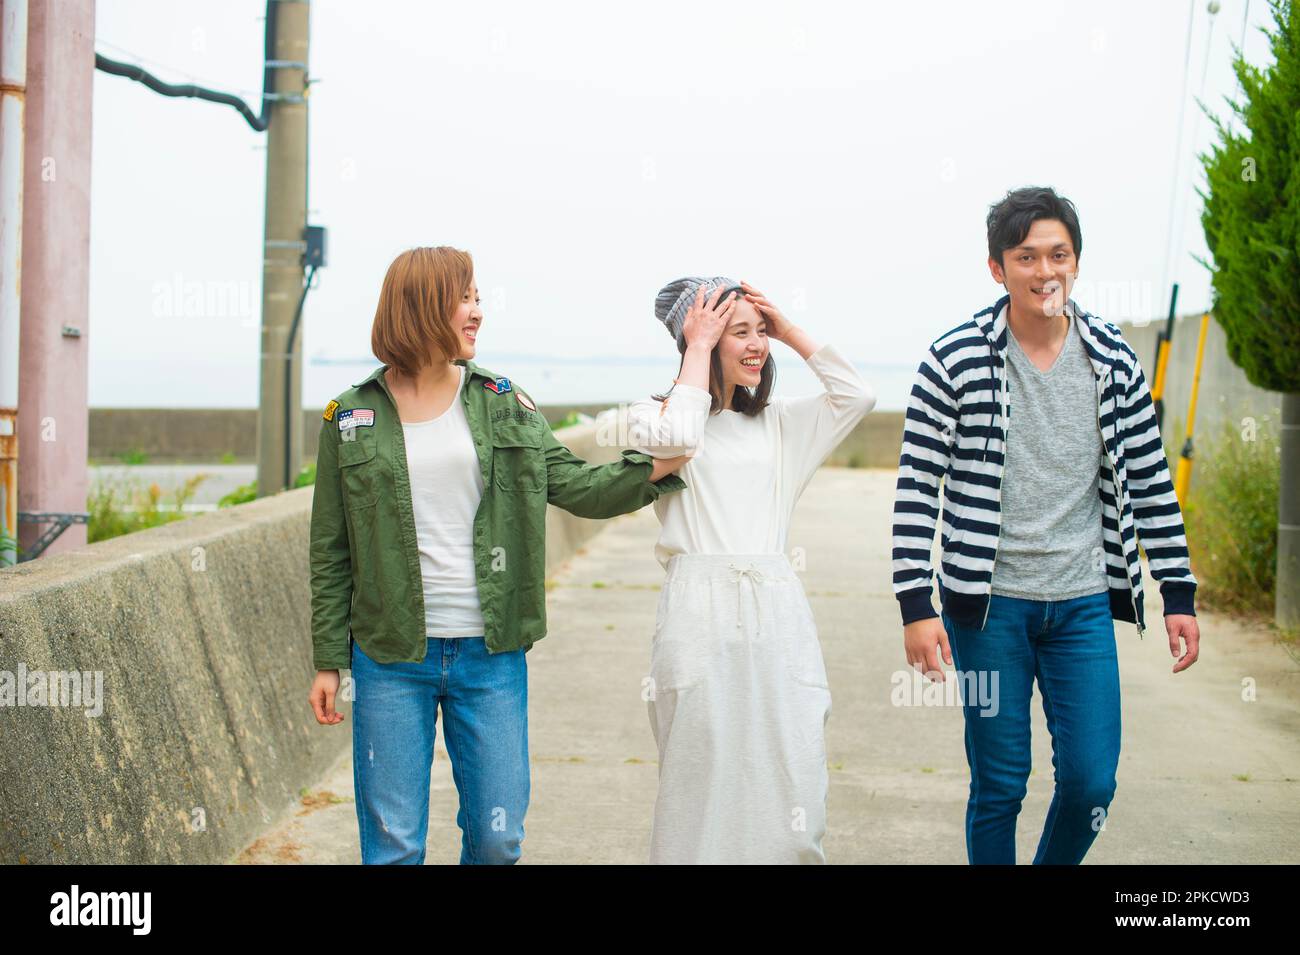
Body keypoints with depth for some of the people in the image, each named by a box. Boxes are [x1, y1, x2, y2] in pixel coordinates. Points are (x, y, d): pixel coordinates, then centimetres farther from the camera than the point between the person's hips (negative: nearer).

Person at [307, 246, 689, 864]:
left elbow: (574, 487, 1)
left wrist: (654, 469, -17)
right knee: (393, 847, 4)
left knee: (496, 839, 7)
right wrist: (328, 661, 2)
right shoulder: (353, 418, 1)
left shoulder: (503, 404, 6)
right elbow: (331, 551, 4)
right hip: (391, 657, -1)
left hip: (491, 653, 2)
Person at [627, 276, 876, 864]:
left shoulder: (776, 423, 19)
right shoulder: (653, 413, 7)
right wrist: (698, 347, -3)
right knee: (704, 784, -2)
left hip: (776, 616, 4)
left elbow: (856, 395, 10)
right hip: (700, 613, -4)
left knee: (790, 788, 0)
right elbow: (677, 437, -15)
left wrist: (790, 332, 11)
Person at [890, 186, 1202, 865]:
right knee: (999, 787, 4)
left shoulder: (1113, 362, 3)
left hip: (1084, 603, 3)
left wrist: (1178, 593, 7)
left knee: (1092, 781, 2)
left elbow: (1150, 483, 9)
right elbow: (917, 489, -6)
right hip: (989, 604, -3)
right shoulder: (955, 360, -6)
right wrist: (916, 606, -11)